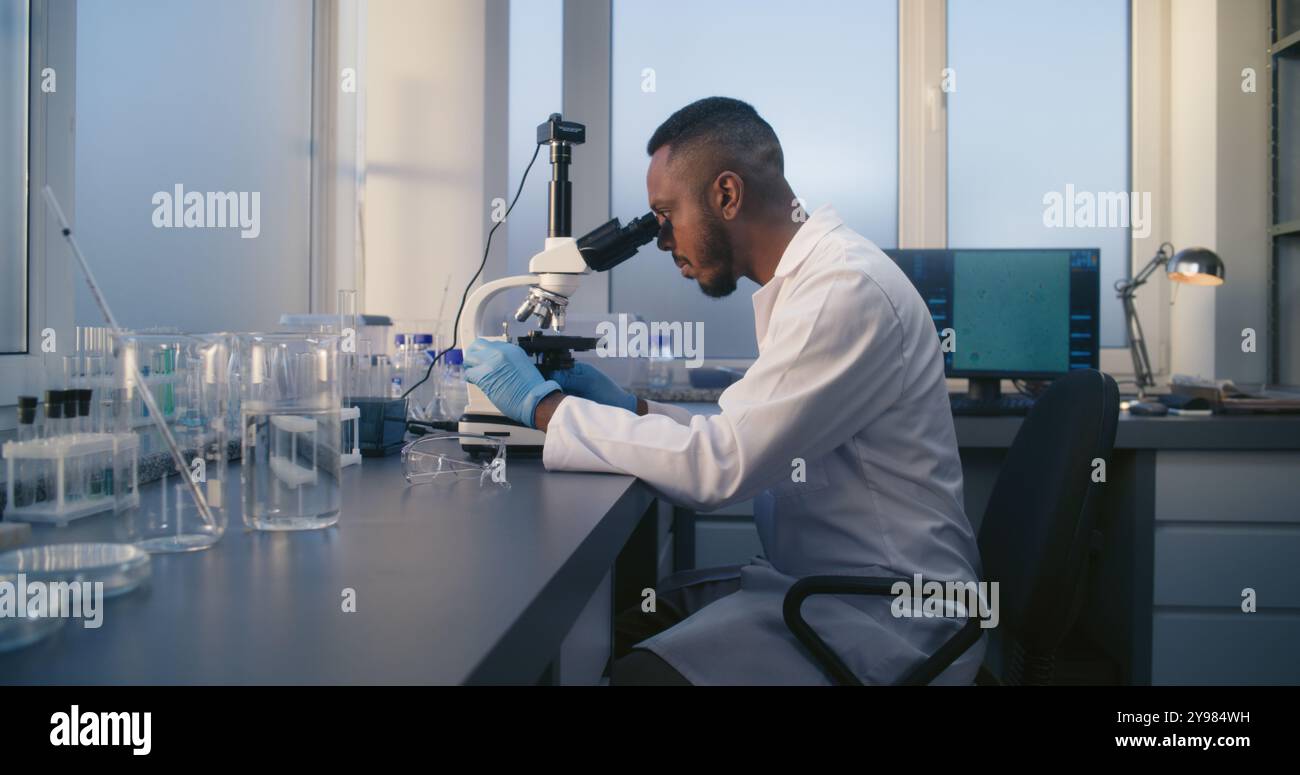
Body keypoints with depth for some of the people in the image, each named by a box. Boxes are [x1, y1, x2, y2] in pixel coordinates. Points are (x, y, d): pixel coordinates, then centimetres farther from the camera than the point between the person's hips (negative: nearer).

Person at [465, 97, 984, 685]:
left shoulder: (848, 288, -21)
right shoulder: (805, 278, 11)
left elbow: (718, 465, -25)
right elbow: (748, 442, 14)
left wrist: (543, 405, -15)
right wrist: (632, 410, 4)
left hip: (884, 614, -9)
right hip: (808, 578, 9)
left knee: (641, 670, -25)